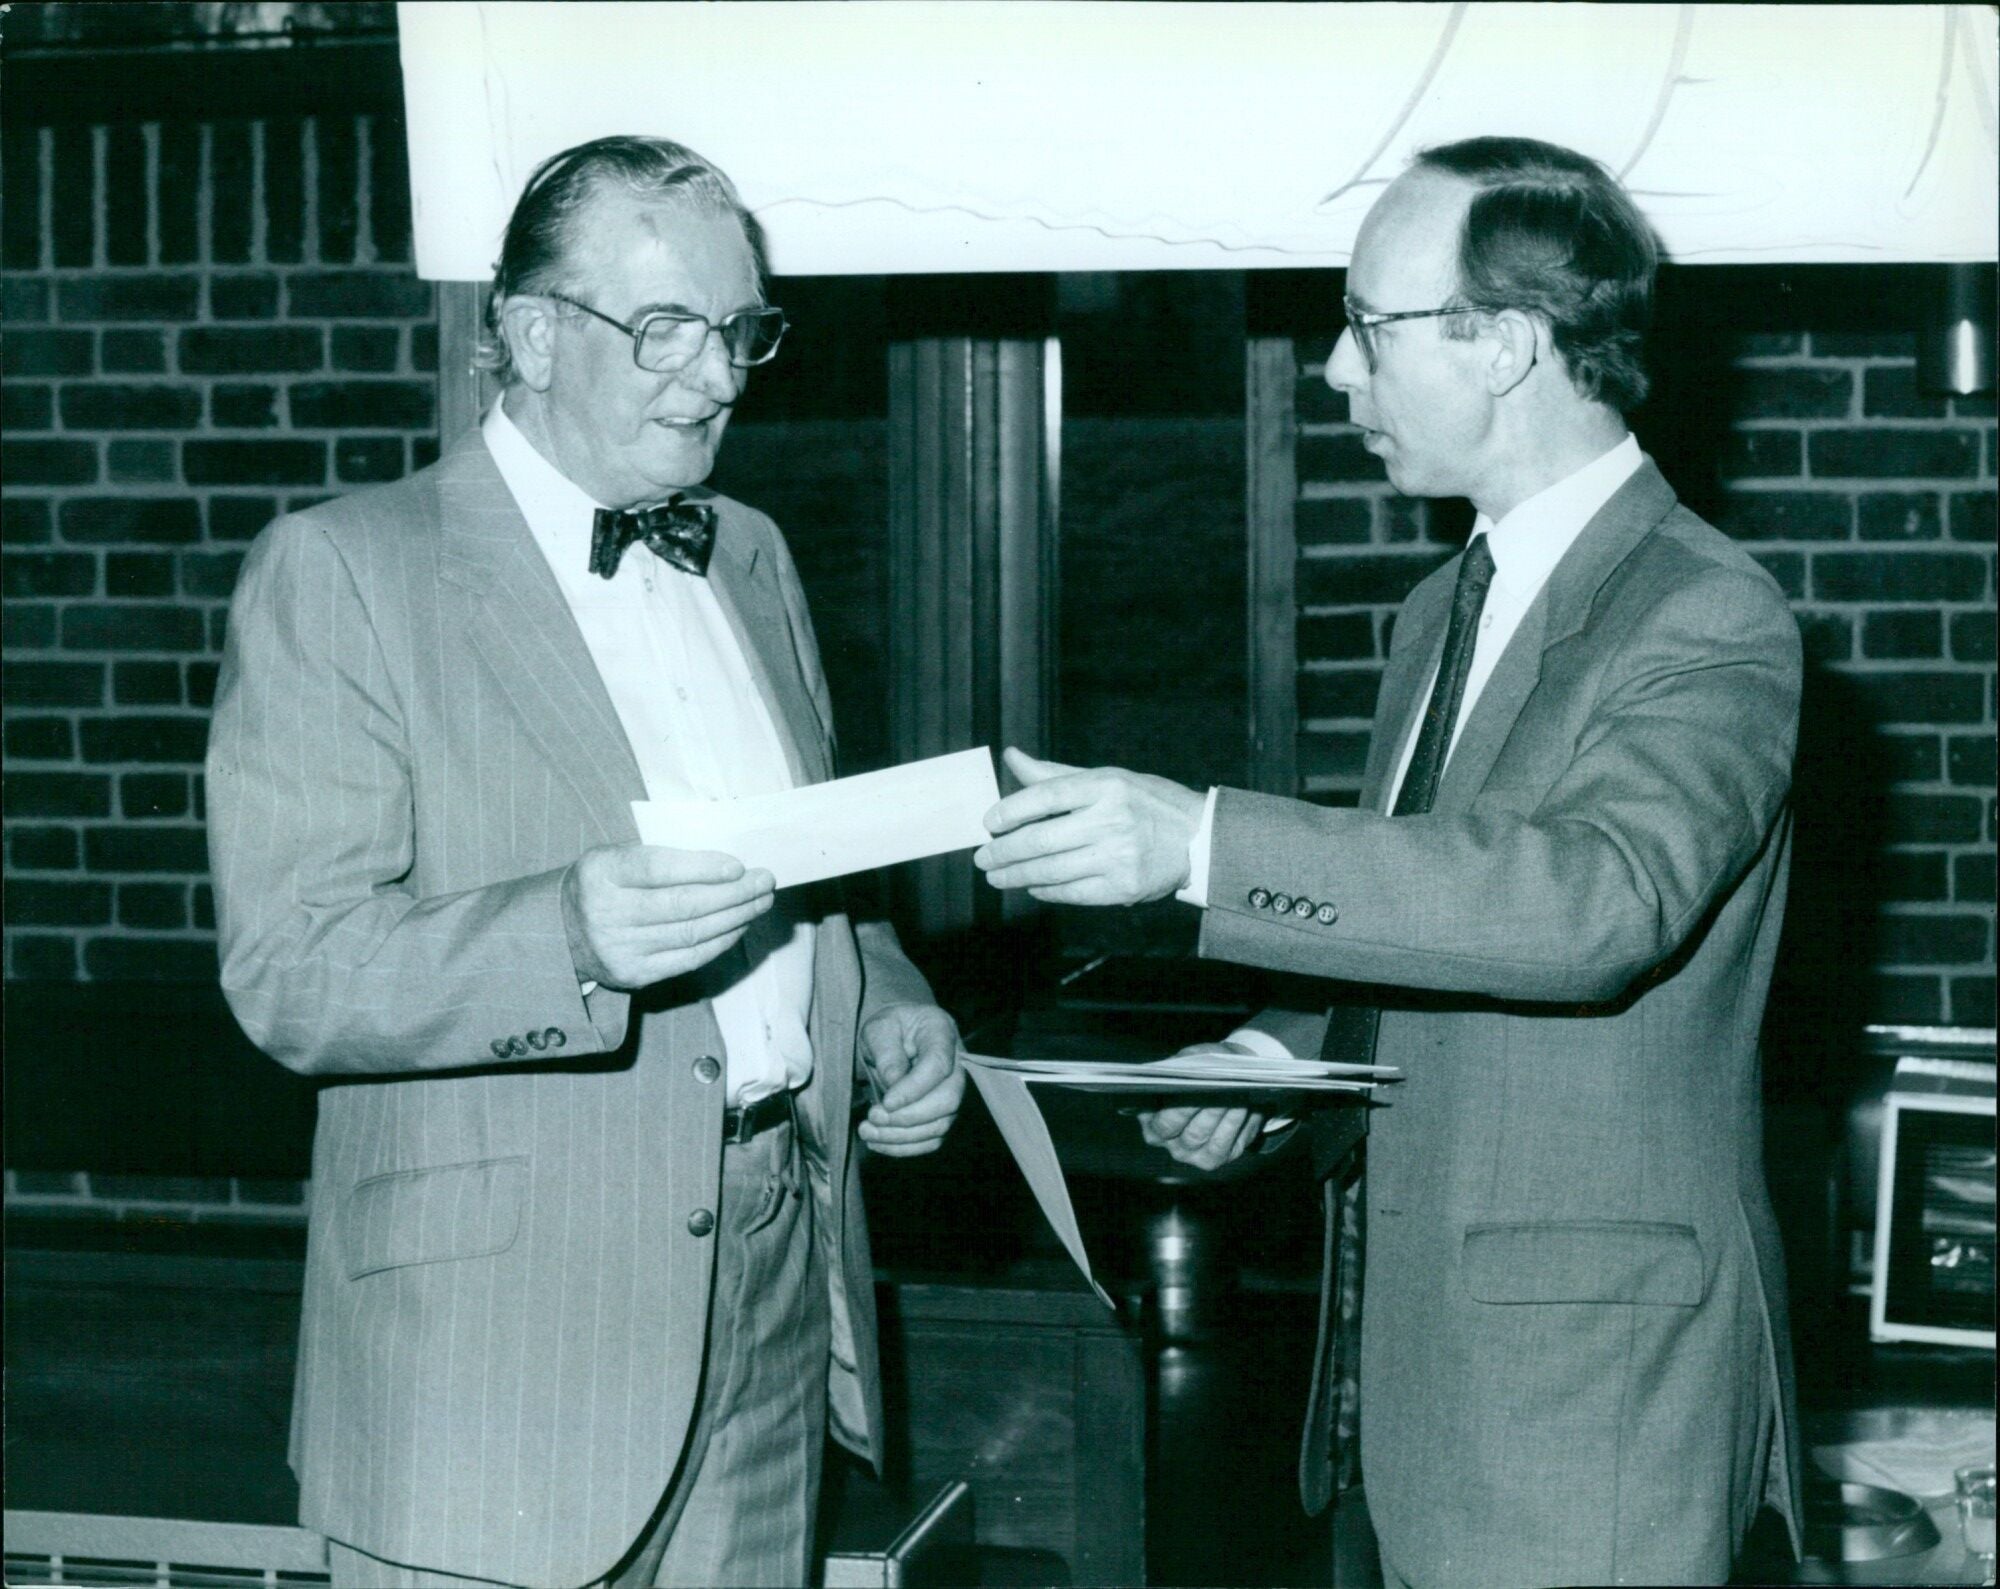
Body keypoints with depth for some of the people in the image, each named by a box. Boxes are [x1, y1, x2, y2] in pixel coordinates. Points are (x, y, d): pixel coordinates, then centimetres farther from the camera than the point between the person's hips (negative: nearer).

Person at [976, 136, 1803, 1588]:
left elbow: (1604, 897, -32)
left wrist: (1202, 845, -37)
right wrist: (1282, 1051, 4)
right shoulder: (1444, 611, 15)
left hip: (1599, 1376, -8)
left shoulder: (1711, 621, -14)